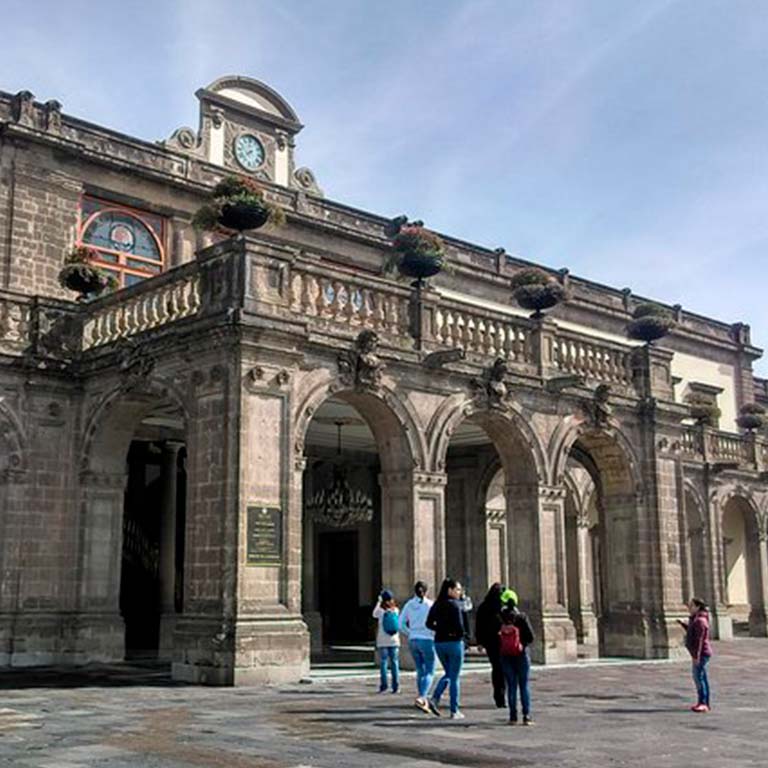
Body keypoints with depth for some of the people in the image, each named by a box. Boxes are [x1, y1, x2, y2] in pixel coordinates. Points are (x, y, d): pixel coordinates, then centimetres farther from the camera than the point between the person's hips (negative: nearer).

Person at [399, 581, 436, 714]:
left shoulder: (409, 605, 5)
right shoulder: (430, 604, -7)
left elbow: (401, 624, 3)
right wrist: (435, 635, 4)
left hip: (413, 641, 5)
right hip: (427, 640, -5)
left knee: (420, 671, 16)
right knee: (429, 672, -1)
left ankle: (424, 700, 19)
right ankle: (421, 698, -20)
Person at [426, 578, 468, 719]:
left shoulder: (436, 605, 7)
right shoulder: (454, 604, -14)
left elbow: (429, 624, 5)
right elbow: (459, 625, -21)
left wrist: (442, 630, 3)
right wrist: (462, 634, -2)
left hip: (439, 643, 6)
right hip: (454, 643, -6)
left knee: (448, 674, 22)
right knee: (454, 678, 4)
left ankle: (435, 698, 2)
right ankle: (454, 711, 9)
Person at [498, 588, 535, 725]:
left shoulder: (499, 617, -6)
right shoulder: (521, 617, -10)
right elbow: (530, 637, -9)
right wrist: (522, 643, 9)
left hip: (505, 655, 2)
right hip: (521, 654, -2)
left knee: (511, 686, 10)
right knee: (524, 685, 7)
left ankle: (513, 716, 9)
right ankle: (526, 716, 3)